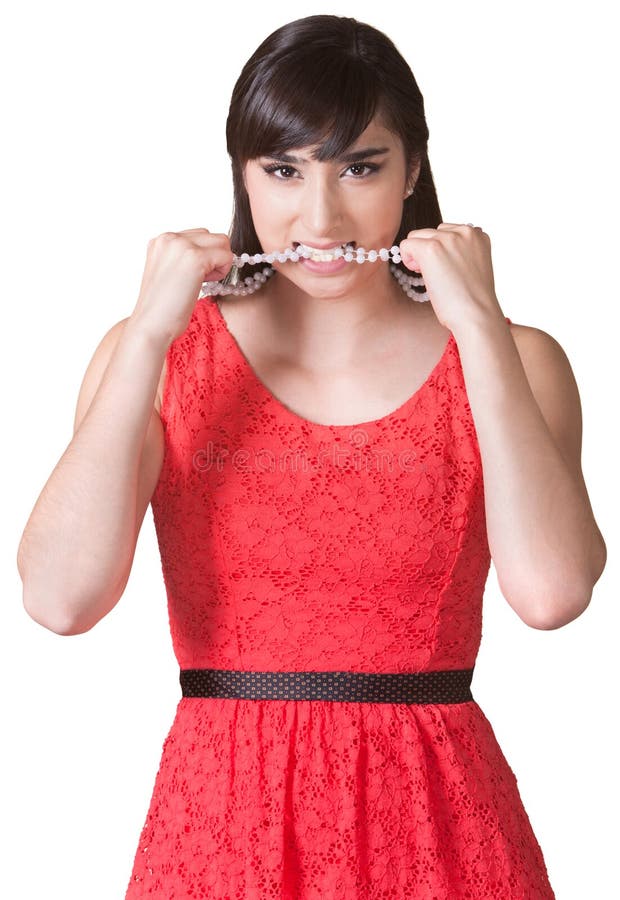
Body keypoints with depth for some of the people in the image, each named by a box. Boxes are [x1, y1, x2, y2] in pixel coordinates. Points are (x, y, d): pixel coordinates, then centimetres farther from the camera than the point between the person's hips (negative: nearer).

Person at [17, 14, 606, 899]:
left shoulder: (509, 360, -1)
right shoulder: (159, 352, 0)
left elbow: (551, 591, -18)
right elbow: (61, 598, -14)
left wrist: (482, 327, -15)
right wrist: (150, 335, -14)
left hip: (436, 818, 0)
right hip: (221, 815, 0)